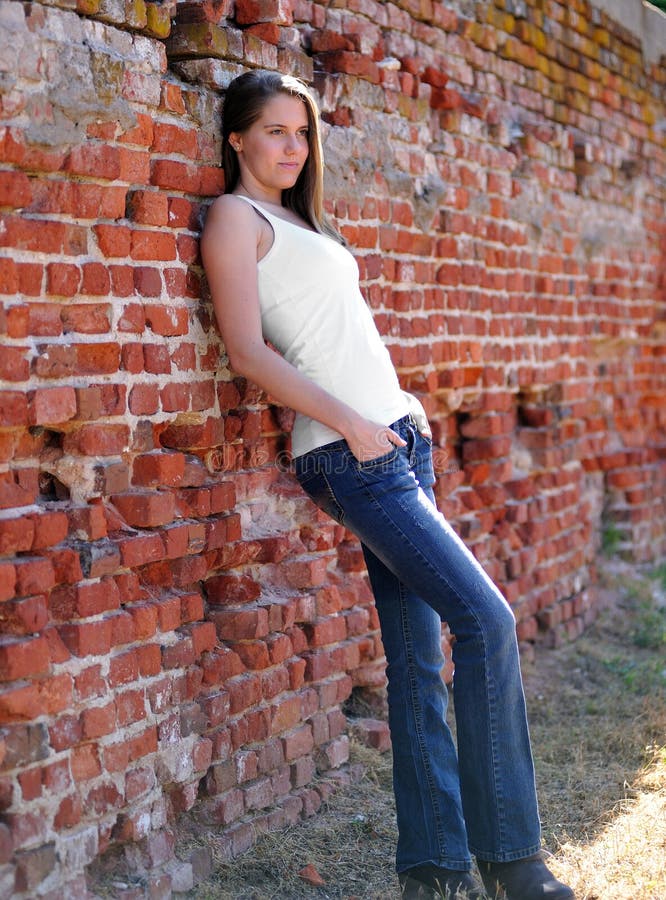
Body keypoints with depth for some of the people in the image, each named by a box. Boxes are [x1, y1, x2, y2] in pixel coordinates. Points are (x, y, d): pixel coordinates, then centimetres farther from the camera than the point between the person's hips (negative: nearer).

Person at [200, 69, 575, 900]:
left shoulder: (303, 221, 23)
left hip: (398, 438, 8)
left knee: (418, 656, 5)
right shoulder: (236, 216, -1)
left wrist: (406, 413, 12)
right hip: (350, 455, -8)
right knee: (486, 622, -14)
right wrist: (351, 424, -15)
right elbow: (246, 349, -11)